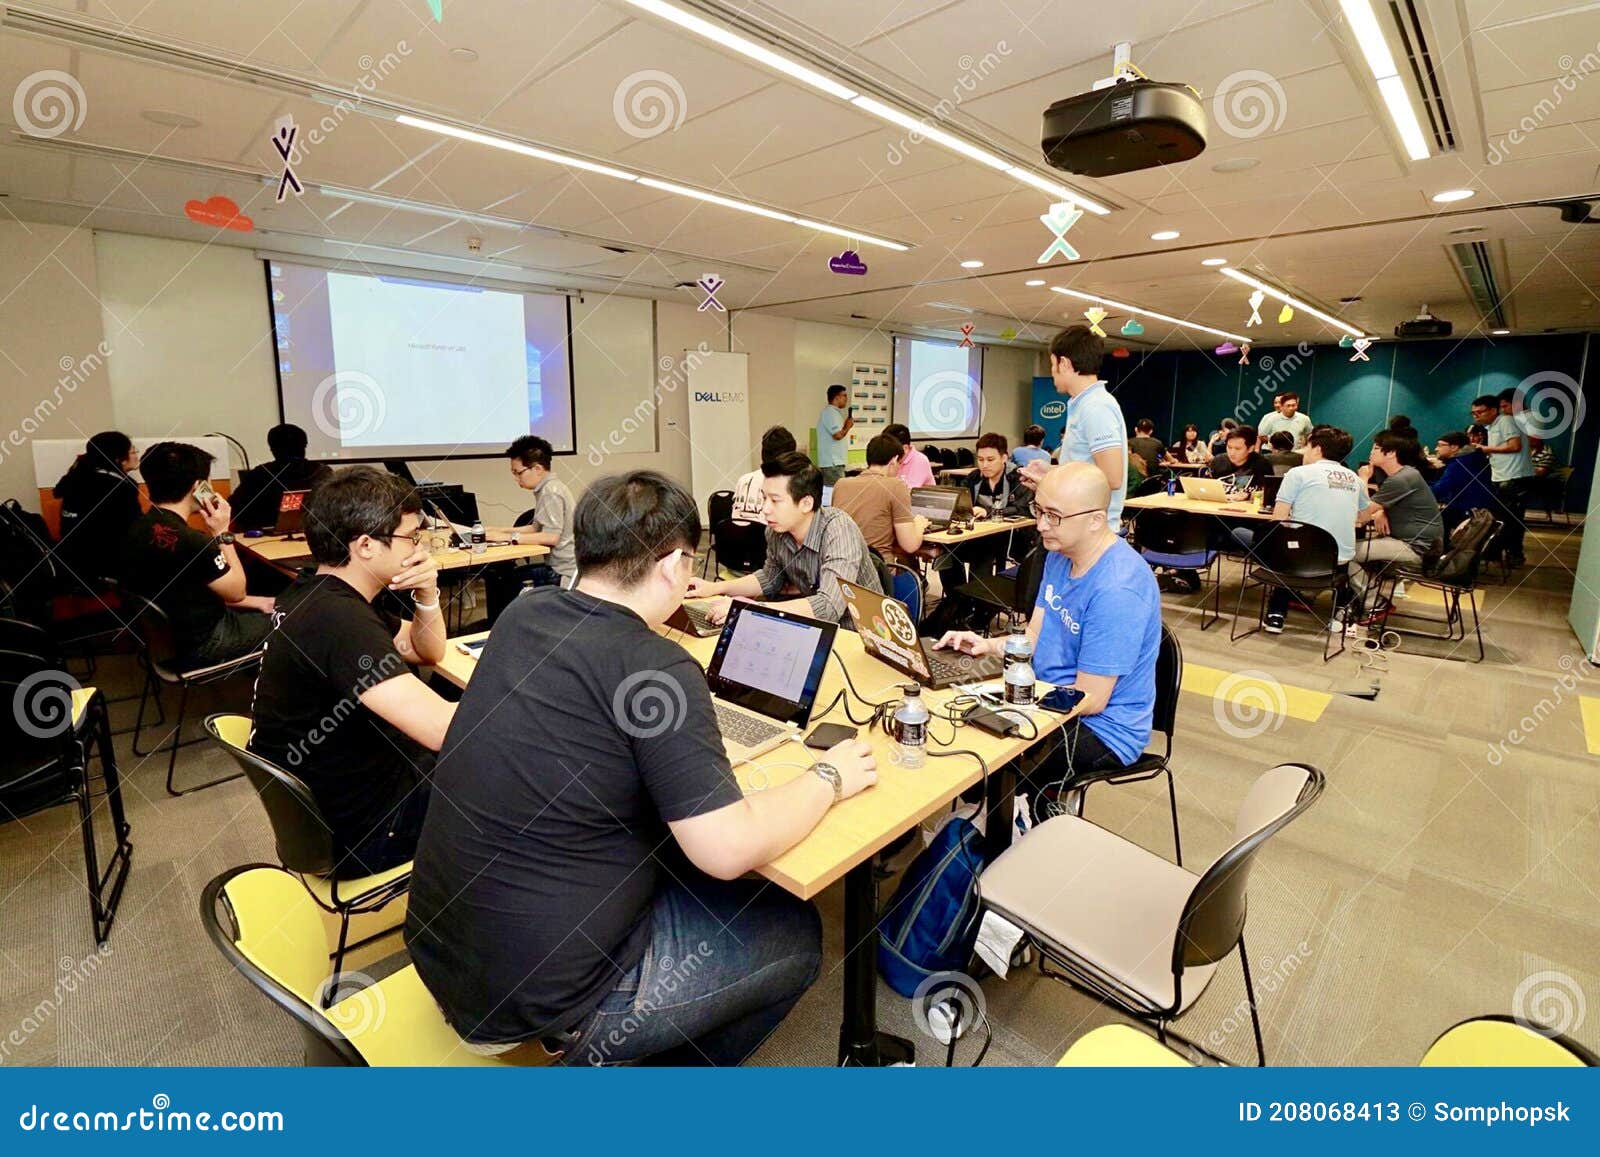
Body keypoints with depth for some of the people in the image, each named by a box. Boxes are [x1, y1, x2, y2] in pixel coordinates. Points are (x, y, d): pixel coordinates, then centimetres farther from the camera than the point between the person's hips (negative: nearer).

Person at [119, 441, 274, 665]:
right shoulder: (192, 542, -31)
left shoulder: (137, 529, -3)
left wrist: (250, 602, 9)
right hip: (199, 644, -9)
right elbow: (236, 591, -14)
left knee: (259, 611, 25)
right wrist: (222, 533, -12)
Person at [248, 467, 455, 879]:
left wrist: (427, 595, -11)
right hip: (357, 833, -9)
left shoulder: (316, 593, -1)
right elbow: (441, 729, -41)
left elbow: (427, 653, 9)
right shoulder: (340, 621, -33)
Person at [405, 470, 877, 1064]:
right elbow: (728, 849, -25)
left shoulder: (522, 613, -3)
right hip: (540, 997, -8)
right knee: (794, 933, 10)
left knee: (682, 873, 26)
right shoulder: (656, 668, -26)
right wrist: (828, 778, -9)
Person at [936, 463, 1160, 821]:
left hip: (1102, 728, -9)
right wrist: (988, 645, -11)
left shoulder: (1117, 590, -27)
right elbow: (1036, 635, 8)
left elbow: (1089, 699, -24)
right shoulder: (1060, 554, 2)